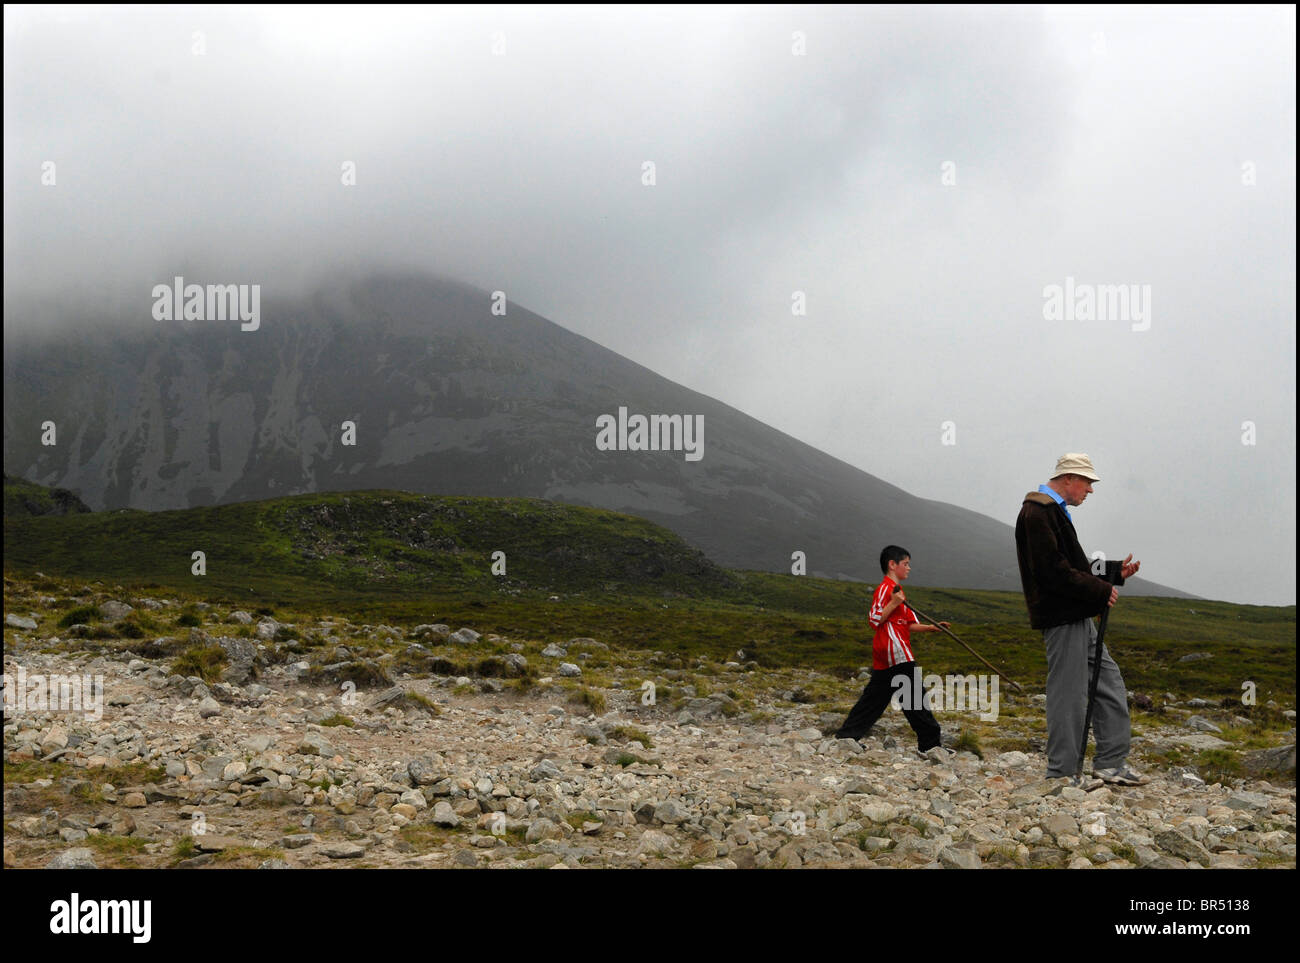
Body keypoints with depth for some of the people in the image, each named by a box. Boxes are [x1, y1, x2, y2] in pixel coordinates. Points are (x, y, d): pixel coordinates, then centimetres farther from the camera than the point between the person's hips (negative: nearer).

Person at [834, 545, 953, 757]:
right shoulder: (885, 588, -9)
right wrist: (894, 603, -23)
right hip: (895, 652, -11)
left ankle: (846, 735, 9)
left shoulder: (897, 590, 23)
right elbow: (874, 619, -16)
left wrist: (930, 627, 9)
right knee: (914, 697, -8)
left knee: (874, 697, 9)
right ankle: (929, 743, -7)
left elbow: (908, 624, 22)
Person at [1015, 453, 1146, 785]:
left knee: (1110, 686, 13)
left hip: (1078, 618, 11)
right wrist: (1102, 591, -16)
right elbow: (1054, 571, -23)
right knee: (1068, 695, -5)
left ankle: (1111, 763, 17)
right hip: (1060, 619, -11)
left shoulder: (1054, 511, 20)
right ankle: (1062, 773, 2)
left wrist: (1116, 572, 14)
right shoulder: (1038, 512, -15)